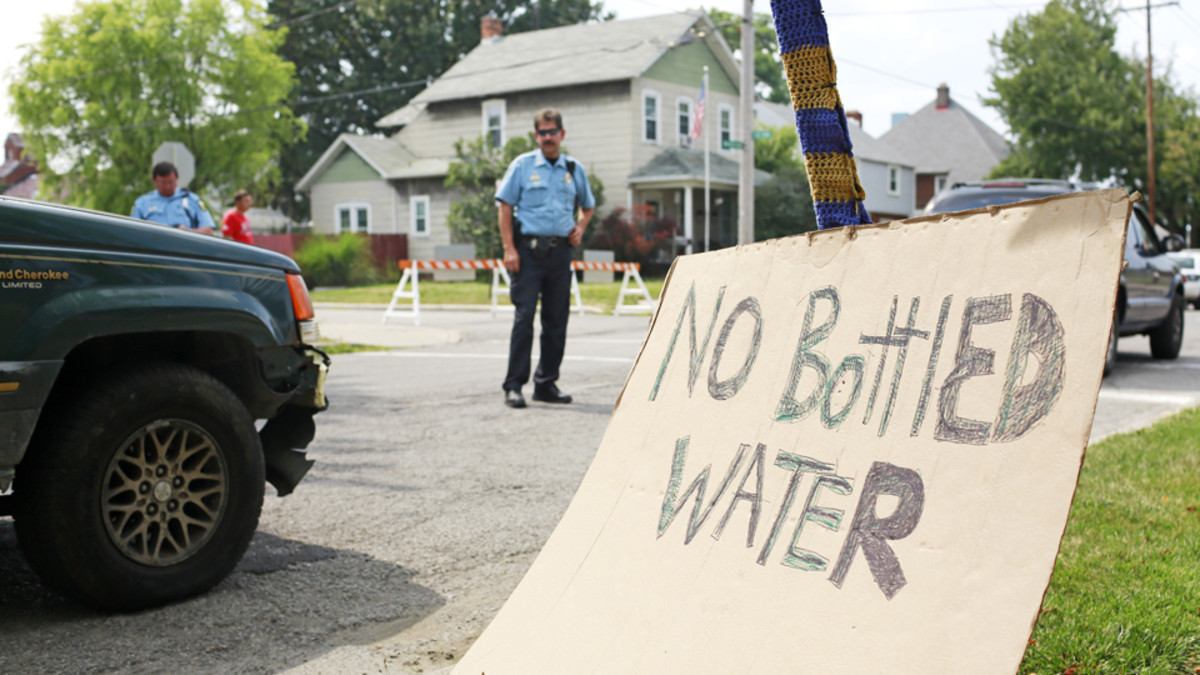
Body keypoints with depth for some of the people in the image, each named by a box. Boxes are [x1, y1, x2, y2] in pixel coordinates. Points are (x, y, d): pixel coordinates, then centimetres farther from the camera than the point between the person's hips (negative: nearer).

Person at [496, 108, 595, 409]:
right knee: (524, 316, -9)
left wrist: (580, 228, 5)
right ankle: (514, 386, -5)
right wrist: (509, 248, -10)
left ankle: (546, 383, 16)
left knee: (557, 320, 6)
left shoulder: (574, 170, 13)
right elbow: (505, 206, 0)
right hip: (529, 248, -4)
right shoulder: (522, 165, 3)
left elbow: (587, 206, 26)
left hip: (560, 250, 4)